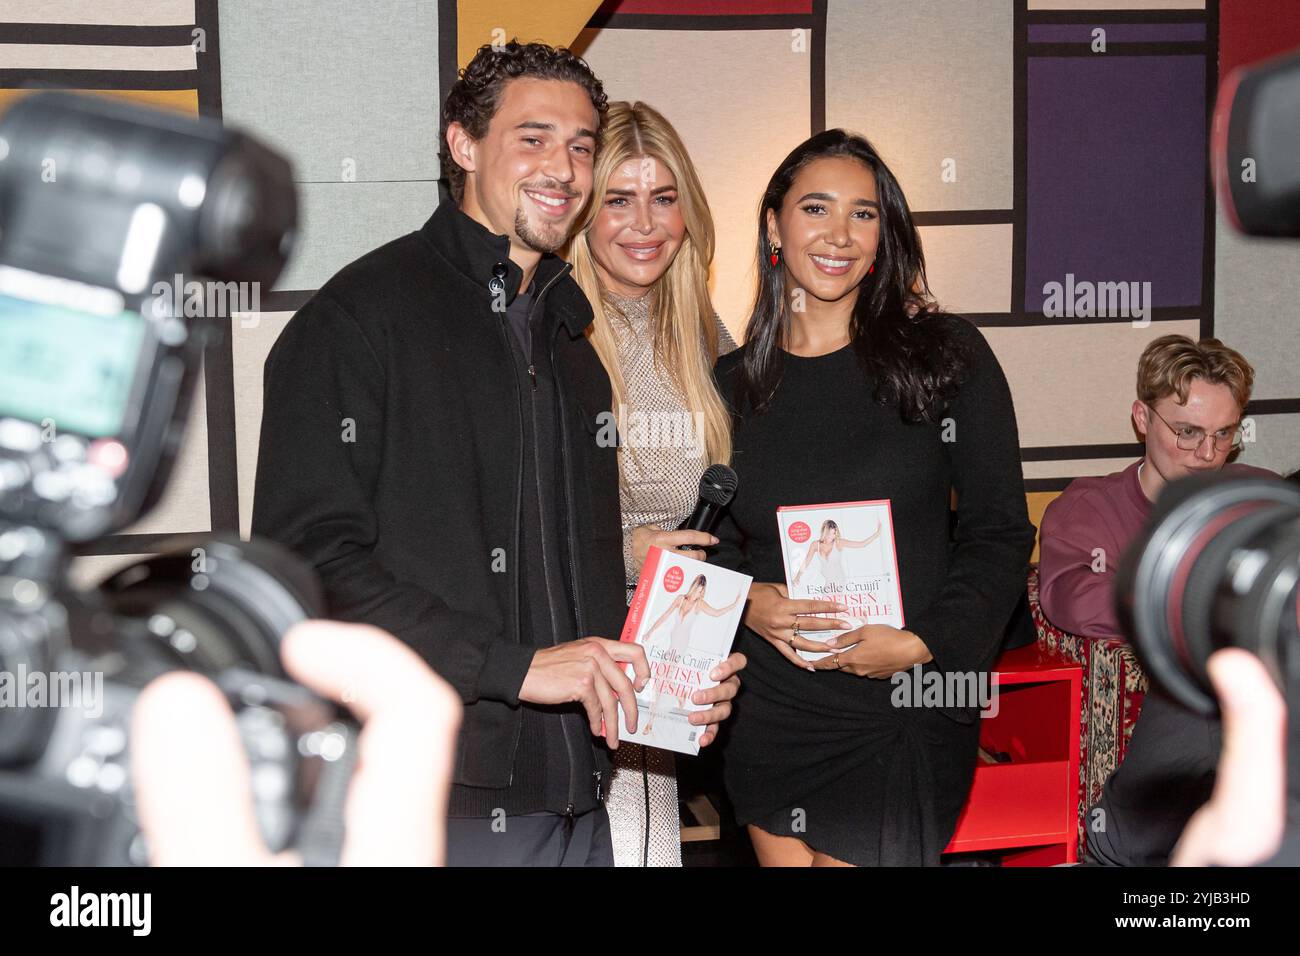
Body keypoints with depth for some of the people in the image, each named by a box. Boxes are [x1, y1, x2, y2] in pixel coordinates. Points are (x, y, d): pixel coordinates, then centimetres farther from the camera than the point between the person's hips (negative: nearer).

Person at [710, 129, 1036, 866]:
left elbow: (1001, 530, -3)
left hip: (907, 710, -3)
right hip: (770, 715, 3)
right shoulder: (733, 384, 5)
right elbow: (711, 538, 12)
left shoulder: (946, 355, -3)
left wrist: (924, 643, -15)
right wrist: (746, 602, -9)